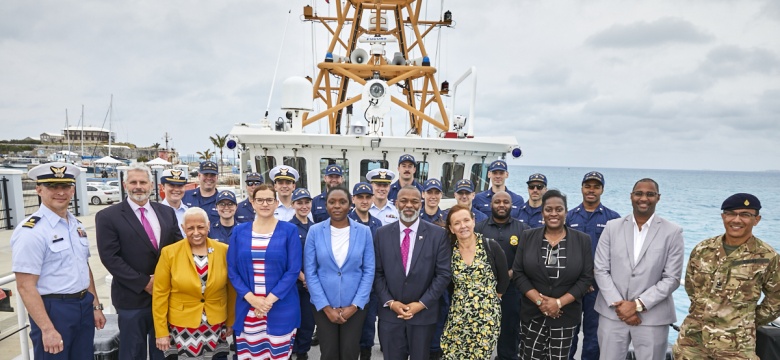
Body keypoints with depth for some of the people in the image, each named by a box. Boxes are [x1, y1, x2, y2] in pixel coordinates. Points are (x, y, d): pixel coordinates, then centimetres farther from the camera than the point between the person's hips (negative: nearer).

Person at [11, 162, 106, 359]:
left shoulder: (77, 225, 8)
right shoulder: (31, 231, -16)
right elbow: (26, 286, -18)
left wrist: (95, 306, 14)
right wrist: (47, 329, -20)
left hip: (84, 306, 7)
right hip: (53, 309, -7)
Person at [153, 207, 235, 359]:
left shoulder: (224, 251, -6)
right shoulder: (169, 253, -9)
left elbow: (232, 289, 3)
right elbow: (160, 294, -4)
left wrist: (231, 321, 7)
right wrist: (161, 331, -3)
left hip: (216, 326, 1)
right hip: (182, 326, -1)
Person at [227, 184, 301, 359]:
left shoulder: (289, 230, -2)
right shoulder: (239, 231, 5)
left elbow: (293, 270, -6)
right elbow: (232, 270, 4)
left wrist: (270, 300, -14)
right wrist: (252, 298, -9)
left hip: (281, 308, -2)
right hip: (248, 307, 2)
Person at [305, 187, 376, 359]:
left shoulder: (364, 231, -3)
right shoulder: (315, 231, -5)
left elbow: (369, 271, -3)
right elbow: (310, 272, -5)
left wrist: (355, 305, -9)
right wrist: (326, 307, -9)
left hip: (355, 305, 0)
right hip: (323, 305, 0)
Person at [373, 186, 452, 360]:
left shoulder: (438, 234, -5)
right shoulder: (382, 233, 1)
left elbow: (443, 274, -6)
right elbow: (377, 273, 1)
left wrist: (422, 304, -11)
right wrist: (390, 302, -8)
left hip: (424, 314, -1)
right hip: (390, 313, 1)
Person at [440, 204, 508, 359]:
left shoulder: (491, 246, -8)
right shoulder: (449, 251, -2)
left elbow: (504, 279, 2)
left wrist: (490, 300, 6)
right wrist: (460, 300, 5)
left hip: (487, 316, -2)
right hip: (458, 317, 2)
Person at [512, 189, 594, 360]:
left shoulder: (582, 240, -1)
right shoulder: (528, 237, 0)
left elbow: (586, 278, -4)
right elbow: (518, 273, -2)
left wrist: (559, 302, -13)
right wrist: (539, 300, -12)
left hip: (566, 314, 0)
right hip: (532, 312, 0)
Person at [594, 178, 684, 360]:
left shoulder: (673, 232, -1)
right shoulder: (612, 227, 2)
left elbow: (672, 278, -5)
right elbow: (600, 269, 0)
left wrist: (638, 305, -12)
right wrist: (618, 304, -10)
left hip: (652, 316, -1)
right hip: (612, 313, 1)